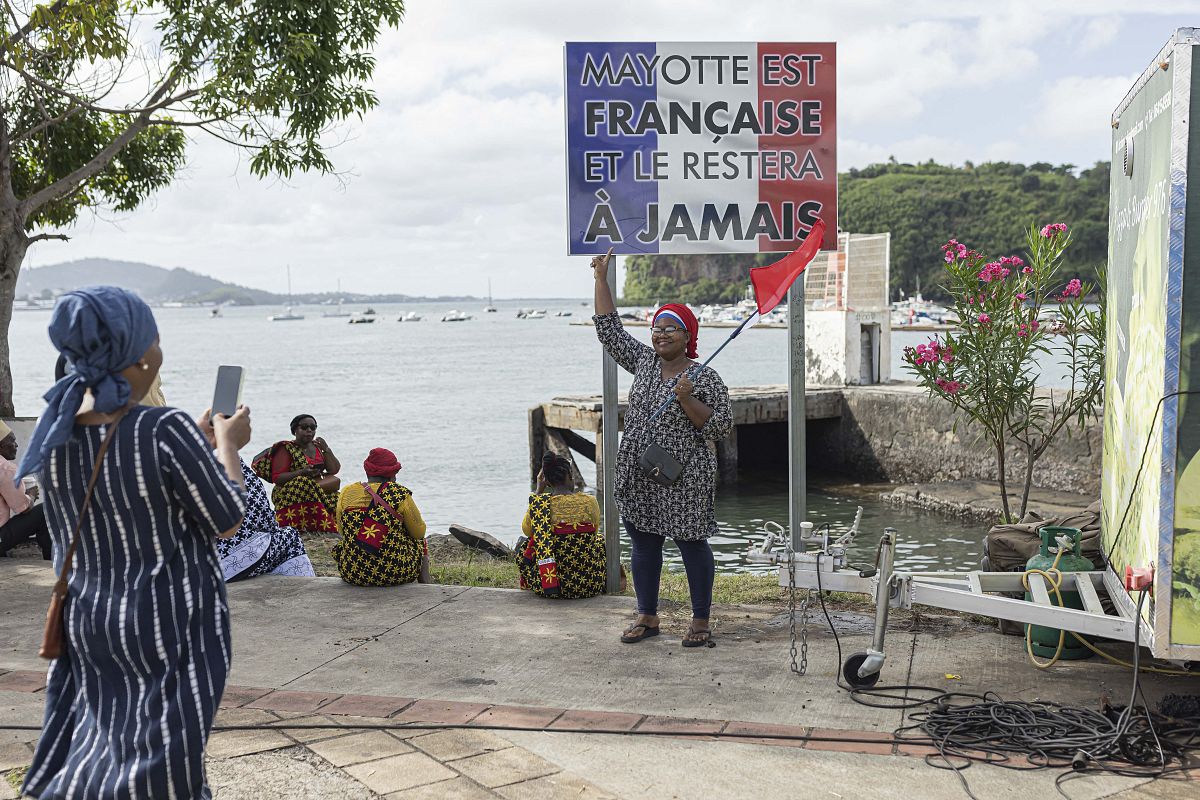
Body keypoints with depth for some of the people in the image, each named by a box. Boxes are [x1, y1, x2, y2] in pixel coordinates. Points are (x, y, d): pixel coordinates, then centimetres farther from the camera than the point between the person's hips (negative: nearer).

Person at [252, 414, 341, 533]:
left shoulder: (317, 446, 16)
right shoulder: (286, 448, 0)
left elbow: (334, 470, 10)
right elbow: (276, 478, -9)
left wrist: (326, 449, -3)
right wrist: (301, 472, -22)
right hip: (289, 495, -5)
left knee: (335, 480, -20)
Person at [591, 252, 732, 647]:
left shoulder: (705, 378, -8)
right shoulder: (643, 361, 7)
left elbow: (721, 426, -10)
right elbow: (609, 329, 12)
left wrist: (686, 400, -22)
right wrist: (601, 279, 10)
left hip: (683, 478, -5)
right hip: (639, 475, 6)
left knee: (691, 544, 3)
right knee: (643, 543, 11)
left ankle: (700, 621, 13)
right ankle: (647, 616, 24)